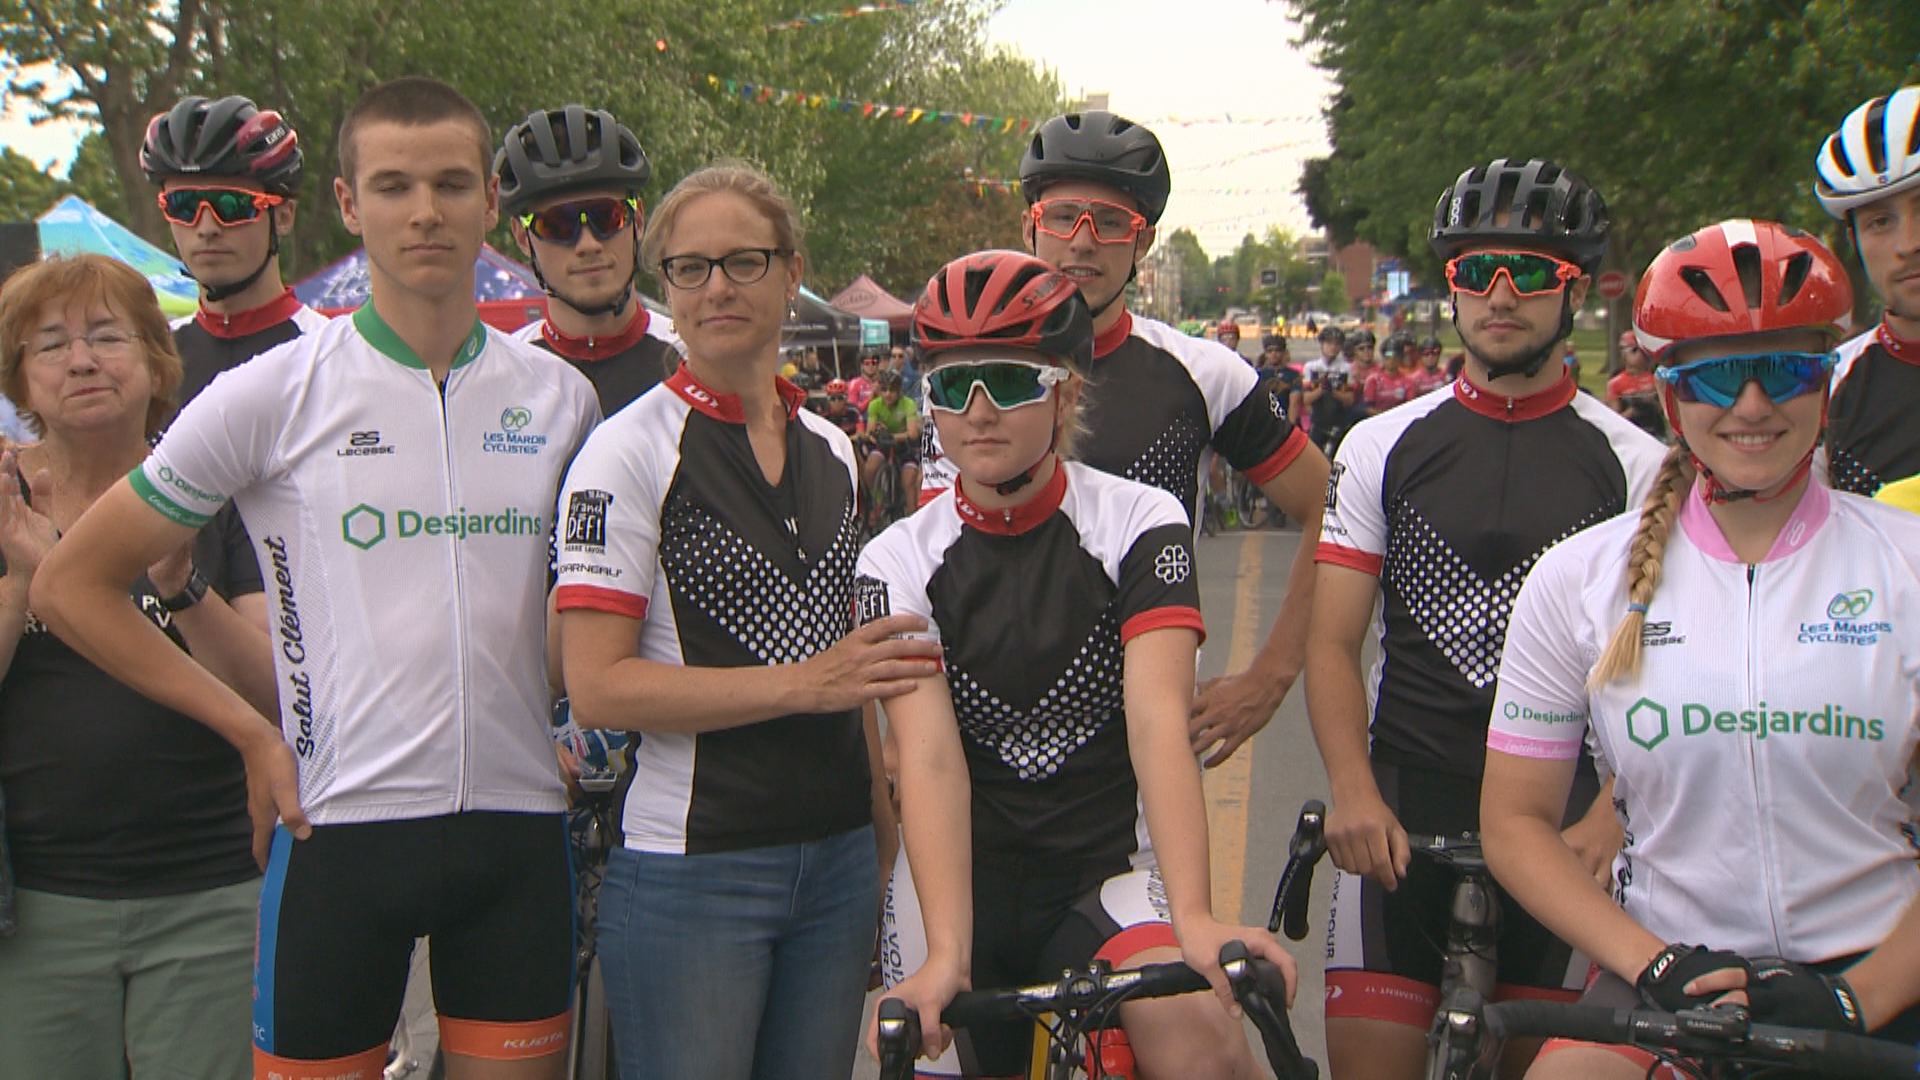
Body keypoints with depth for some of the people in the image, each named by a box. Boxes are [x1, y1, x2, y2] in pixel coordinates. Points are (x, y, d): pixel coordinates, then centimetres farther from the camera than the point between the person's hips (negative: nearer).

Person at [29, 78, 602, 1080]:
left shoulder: (561, 397, 6)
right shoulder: (274, 394, -4)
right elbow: (71, 587, 1)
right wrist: (254, 735, -3)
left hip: (518, 821, 3)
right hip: (341, 824, -2)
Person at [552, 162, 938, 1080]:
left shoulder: (830, 451, 12)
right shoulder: (629, 450, -7)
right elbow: (596, 686, -15)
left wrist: (889, 836, 14)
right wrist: (804, 682, -19)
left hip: (837, 859, 6)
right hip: (690, 872, -5)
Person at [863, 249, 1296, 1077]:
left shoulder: (1140, 525, -5)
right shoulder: (897, 562, -2)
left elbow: (1158, 720, -18)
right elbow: (929, 756, -15)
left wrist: (1190, 916, -32)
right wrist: (946, 954, -29)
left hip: (1108, 870, -2)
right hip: (960, 880, 2)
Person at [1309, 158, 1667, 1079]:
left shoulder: (1635, 464, 4)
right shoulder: (1382, 447, 7)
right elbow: (1332, 643, 3)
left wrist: (1610, 814, -14)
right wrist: (1354, 792, -12)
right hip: (1401, 818, 0)